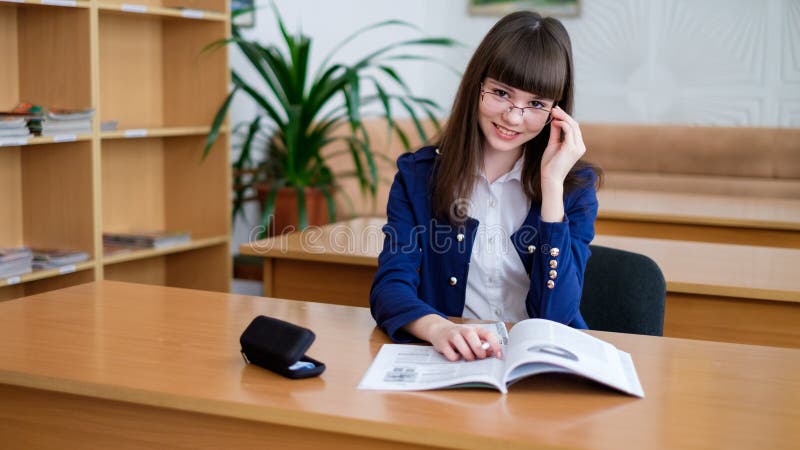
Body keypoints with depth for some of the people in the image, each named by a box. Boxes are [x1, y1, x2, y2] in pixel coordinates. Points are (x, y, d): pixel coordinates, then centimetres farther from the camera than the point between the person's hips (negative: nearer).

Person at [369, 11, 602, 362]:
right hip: (448, 360, 0)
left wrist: (552, 183, -13)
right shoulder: (418, 174, 0)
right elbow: (390, 284, -11)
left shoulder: (575, 185, 0)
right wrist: (439, 328, -33)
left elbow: (556, 315, -10)